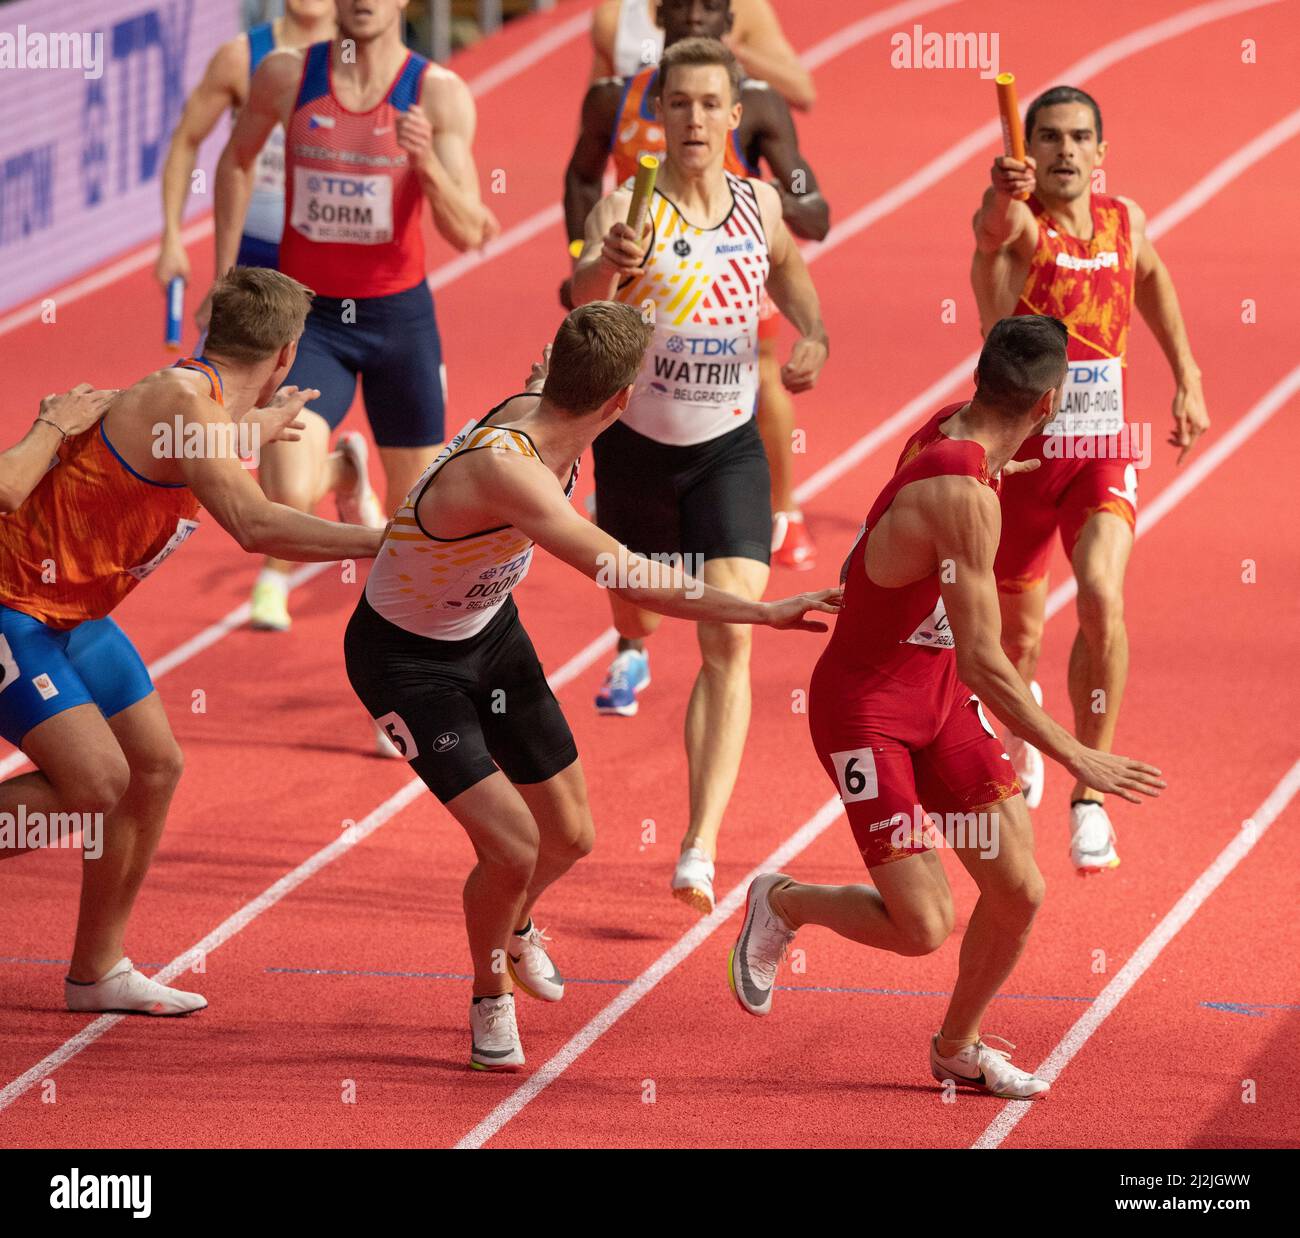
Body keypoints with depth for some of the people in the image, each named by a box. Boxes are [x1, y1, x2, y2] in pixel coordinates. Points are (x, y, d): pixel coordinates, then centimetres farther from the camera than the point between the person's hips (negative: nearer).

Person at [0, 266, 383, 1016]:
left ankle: (98, 972, 18)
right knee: (95, 779, -18)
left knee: (154, 766, 8)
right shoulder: (184, 401, -23)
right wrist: (382, 543, -37)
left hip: (73, 611, 10)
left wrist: (265, 426, 42)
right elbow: (254, 525, -37)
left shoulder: (207, 404, 6)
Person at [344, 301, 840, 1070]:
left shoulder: (533, 406, -15)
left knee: (569, 838, 15)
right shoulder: (506, 467, -41)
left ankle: (515, 926, 50)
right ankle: (492, 998, 15)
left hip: (491, 633, 8)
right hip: (408, 661, -8)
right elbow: (627, 577, -43)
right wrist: (764, 613, -41)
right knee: (513, 847, -15)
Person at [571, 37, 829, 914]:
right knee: (635, 600, 24)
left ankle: (702, 847, -19)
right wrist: (608, 265, -61)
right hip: (637, 445, -1)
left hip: (730, 451, 1)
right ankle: (632, 649, 66)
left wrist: (814, 334, 2)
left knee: (729, 643, -15)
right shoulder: (630, 208, -18)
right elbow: (583, 292, -39)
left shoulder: (759, 205, -5)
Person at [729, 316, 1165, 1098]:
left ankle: (959, 1049, 27)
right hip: (866, 712, -9)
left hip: (940, 697, 9)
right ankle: (782, 904, 18)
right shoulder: (964, 499, -32)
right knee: (922, 928, -11)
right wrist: (1075, 758, -29)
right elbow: (982, 660, -32)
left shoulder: (952, 427, -4)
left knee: (1019, 892, 4)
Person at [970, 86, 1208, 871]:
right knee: (1017, 636, 8)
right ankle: (1019, 732, 45)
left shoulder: (1124, 220, 1)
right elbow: (995, 229, -40)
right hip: (1019, 447, -2)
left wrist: (1188, 380, 21)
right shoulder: (1016, 222, -13)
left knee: (1102, 598, -22)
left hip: (1103, 452, 2)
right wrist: (1003, 197, -63)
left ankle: (1091, 796, -12)